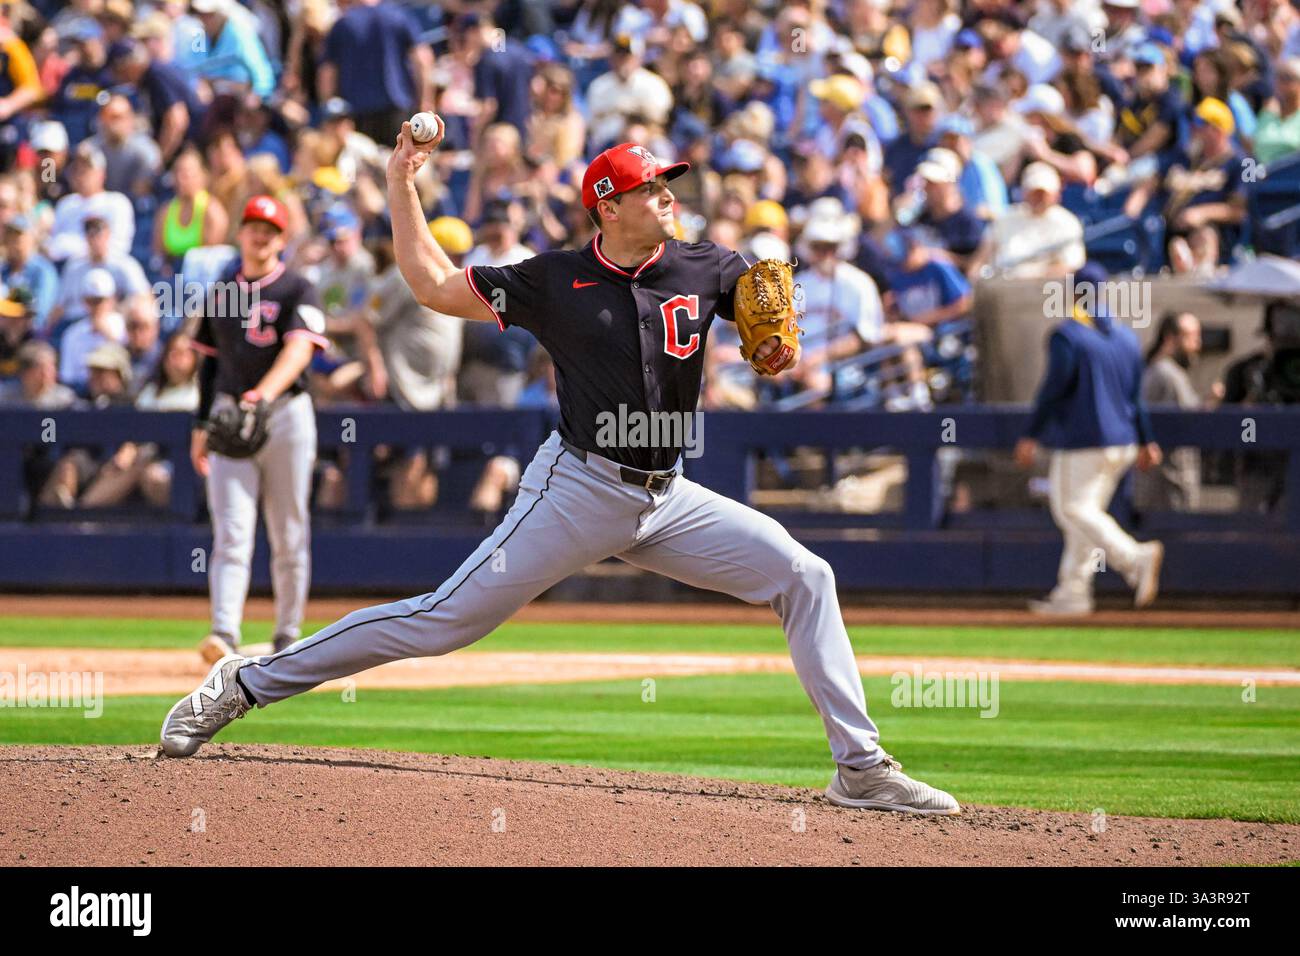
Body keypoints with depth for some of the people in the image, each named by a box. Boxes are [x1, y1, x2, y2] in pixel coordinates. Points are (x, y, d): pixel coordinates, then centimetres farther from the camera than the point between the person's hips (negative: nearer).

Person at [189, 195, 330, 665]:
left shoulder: (297, 291, -2)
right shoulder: (220, 291, 13)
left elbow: (299, 349, -19)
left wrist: (265, 393, -36)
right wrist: (202, 424, 14)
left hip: (286, 412, -2)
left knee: (289, 534, 4)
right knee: (231, 533, -9)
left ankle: (288, 634, 14)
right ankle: (225, 632, -21)